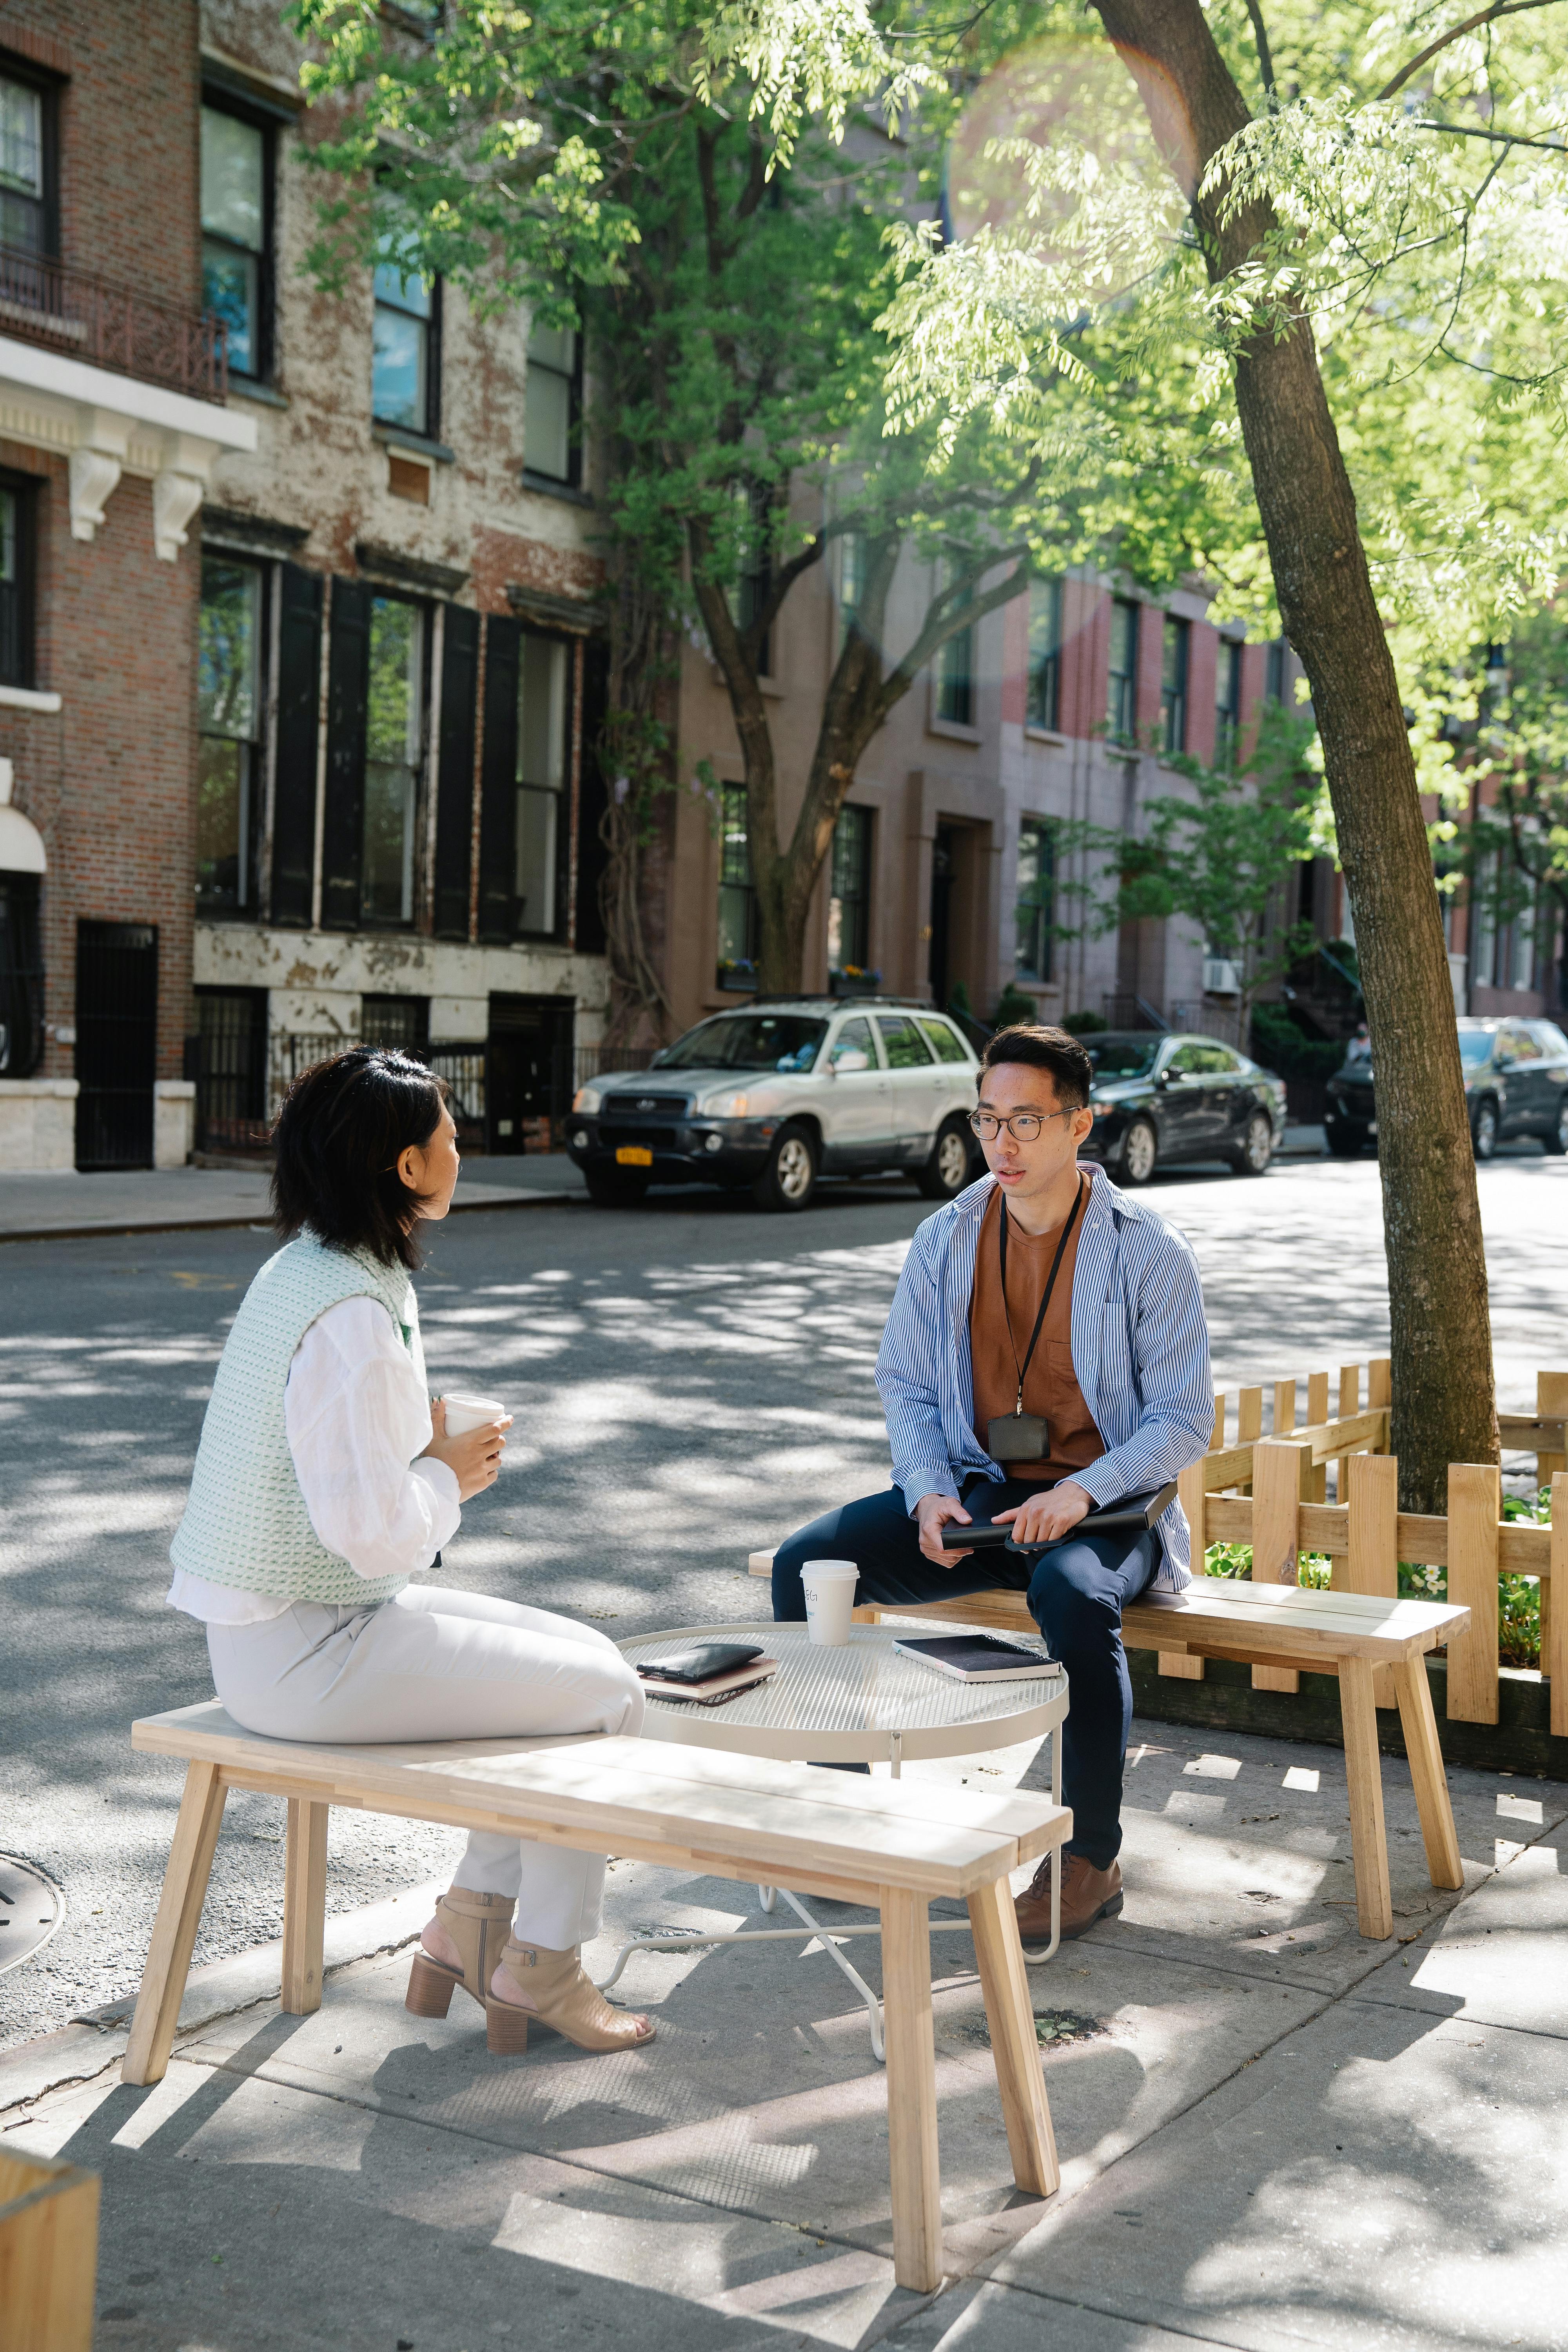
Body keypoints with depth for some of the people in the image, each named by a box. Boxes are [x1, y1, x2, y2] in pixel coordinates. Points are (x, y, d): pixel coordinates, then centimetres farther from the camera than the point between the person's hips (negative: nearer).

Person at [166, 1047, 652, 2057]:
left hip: (290, 1619, 10)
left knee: (583, 1656, 13)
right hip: (308, 1651, -10)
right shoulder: (350, 1315, -24)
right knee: (607, 1697, -5)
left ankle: (468, 1929, 19)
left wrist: (433, 1453, 2)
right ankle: (539, 1971, 10)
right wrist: (451, 1476, -9)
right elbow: (370, 1526, -28)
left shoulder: (309, 1271, 8)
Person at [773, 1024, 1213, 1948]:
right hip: (975, 1493, 4)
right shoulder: (946, 1239, 4)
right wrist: (930, 1493, -9)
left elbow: (1184, 1420, -7)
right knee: (805, 1563, -16)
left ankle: (1092, 1860, -19)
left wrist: (1084, 1491, -24)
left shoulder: (1149, 1252, -7)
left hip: (1107, 1504, -4)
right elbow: (905, 1385, 10)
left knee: (1073, 1594, -38)